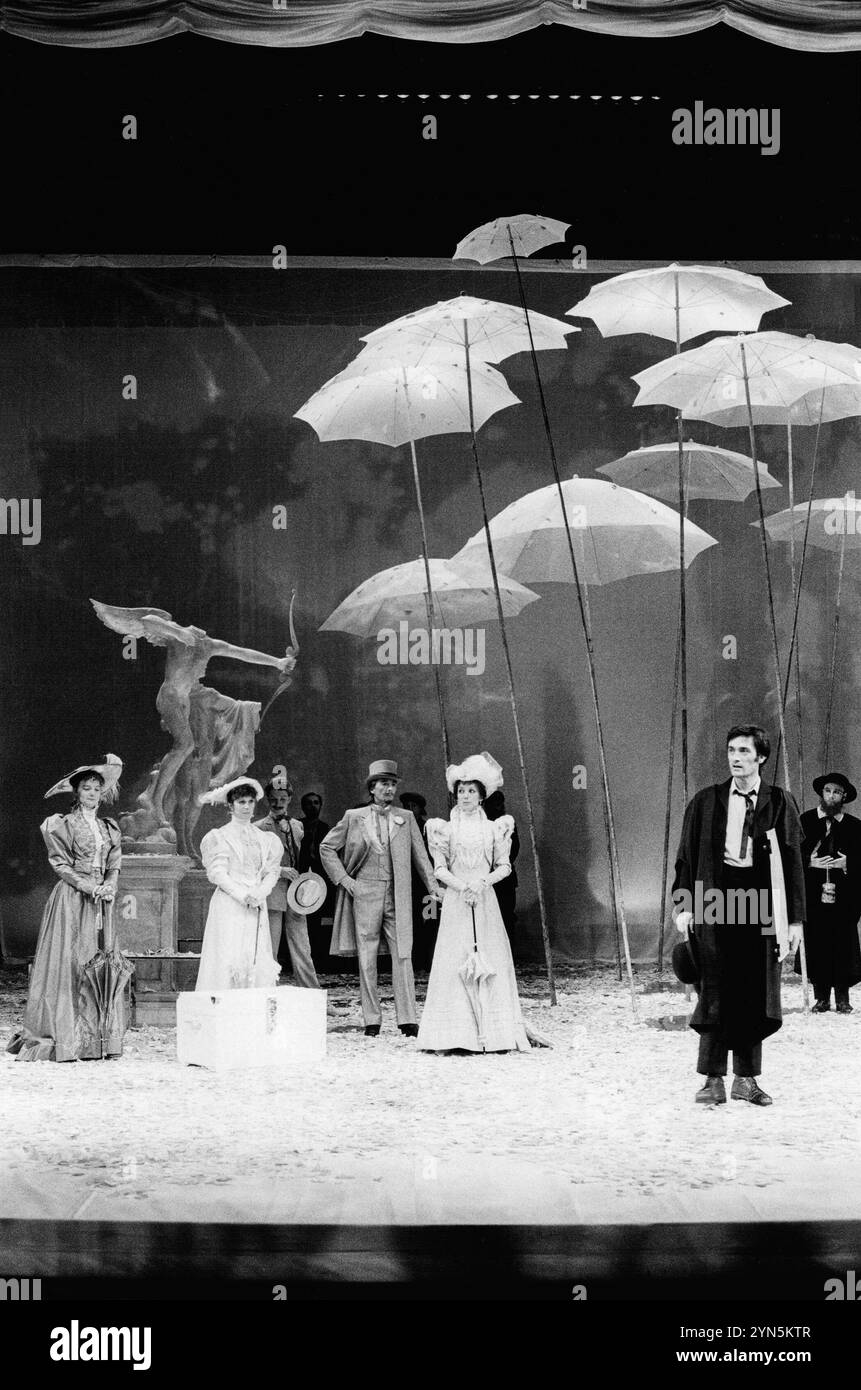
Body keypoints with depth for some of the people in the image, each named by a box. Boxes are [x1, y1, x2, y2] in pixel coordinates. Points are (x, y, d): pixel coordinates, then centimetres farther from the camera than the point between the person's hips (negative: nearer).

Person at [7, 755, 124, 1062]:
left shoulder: (109, 828, 17)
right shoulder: (61, 825, 2)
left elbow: (114, 866, 13)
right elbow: (61, 865, -4)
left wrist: (109, 887, -7)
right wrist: (89, 887, -14)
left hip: (101, 902, 5)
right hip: (71, 899, -5)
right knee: (67, 965, -8)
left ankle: (97, 1041, 1)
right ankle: (64, 1043, -7)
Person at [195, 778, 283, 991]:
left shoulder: (264, 838, 15)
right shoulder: (220, 836, 1)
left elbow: (272, 872, 10)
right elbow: (217, 873, -6)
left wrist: (260, 894, -9)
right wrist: (243, 895, -16)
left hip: (257, 908, 4)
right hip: (229, 906, -4)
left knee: (258, 962, -3)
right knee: (228, 961, -10)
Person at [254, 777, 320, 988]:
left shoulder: (297, 826, 16)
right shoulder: (259, 829, -1)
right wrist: (279, 871, -18)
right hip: (271, 897, -5)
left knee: (302, 951, 3)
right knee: (269, 952, -2)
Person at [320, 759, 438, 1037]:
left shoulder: (406, 818, 10)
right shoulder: (354, 817, 6)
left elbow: (420, 855, 12)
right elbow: (327, 848, 12)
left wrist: (433, 888, 4)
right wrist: (343, 879, 3)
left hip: (397, 896, 1)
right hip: (364, 893, -1)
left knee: (402, 957, -5)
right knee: (367, 959, 1)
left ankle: (407, 1021, -4)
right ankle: (372, 1021, 8)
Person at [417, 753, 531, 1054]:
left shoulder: (493, 828, 8)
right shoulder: (446, 829, 6)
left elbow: (504, 866, 6)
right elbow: (440, 869, 2)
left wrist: (483, 882, -12)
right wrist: (461, 886, -14)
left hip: (485, 901, 1)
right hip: (456, 902, -1)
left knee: (490, 960, -3)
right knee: (455, 962, -5)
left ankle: (492, 1032, -2)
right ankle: (456, 1035, -5)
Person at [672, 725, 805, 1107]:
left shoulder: (779, 803, 7)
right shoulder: (705, 802, 8)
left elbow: (791, 861, 5)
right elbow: (687, 856, 7)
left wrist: (795, 918, 1)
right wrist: (683, 905, -3)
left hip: (760, 902, 1)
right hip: (716, 900, -1)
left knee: (756, 992, 3)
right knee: (715, 990, -4)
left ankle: (746, 1078, 12)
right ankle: (713, 1079, 1)